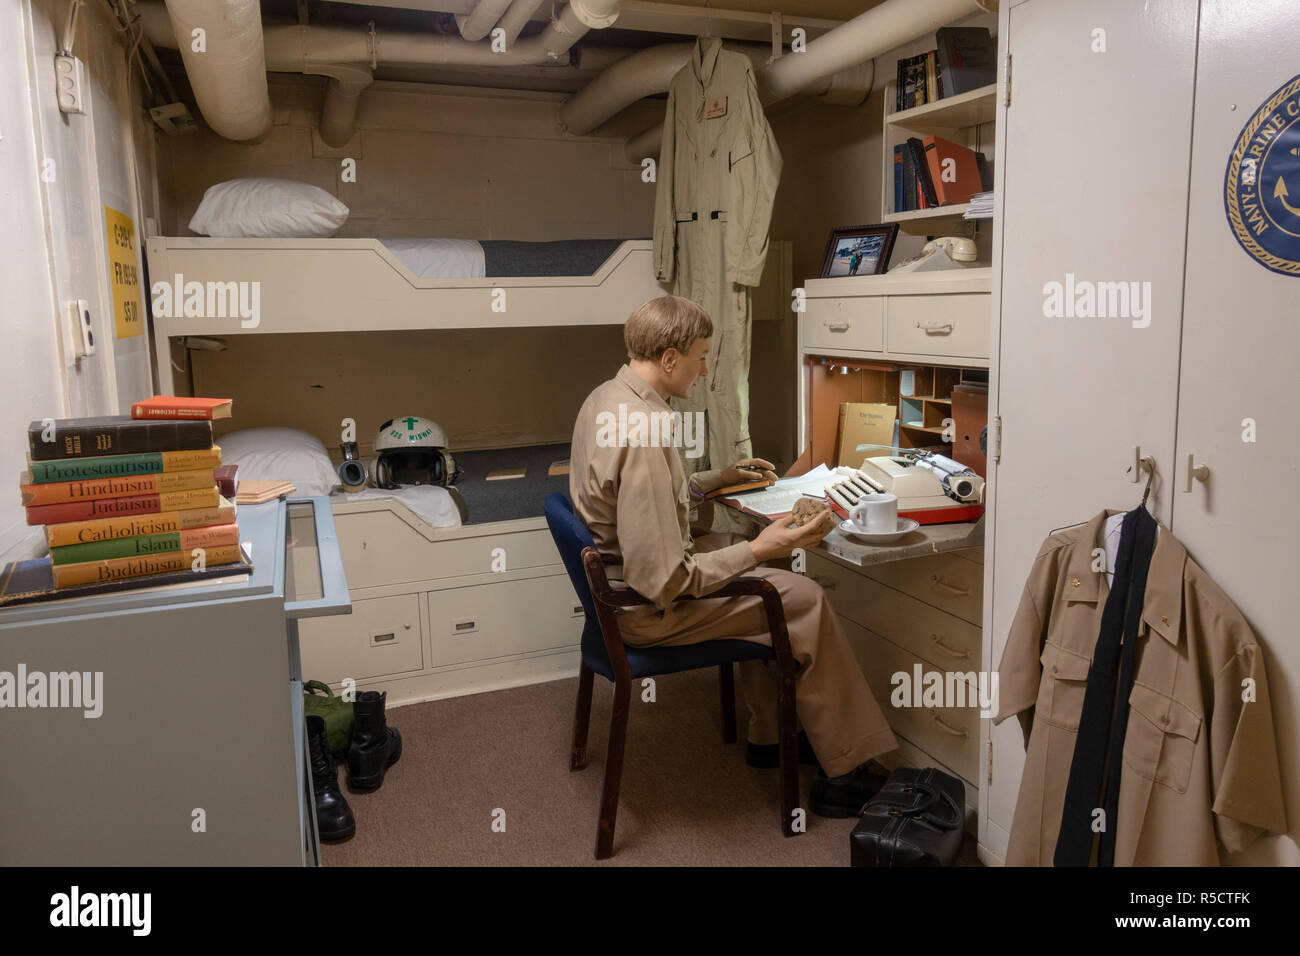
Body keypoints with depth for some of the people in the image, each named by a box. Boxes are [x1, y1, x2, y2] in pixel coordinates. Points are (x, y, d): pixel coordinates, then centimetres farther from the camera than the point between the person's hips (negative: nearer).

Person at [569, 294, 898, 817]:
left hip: (619, 574, 10)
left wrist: (719, 478, 16)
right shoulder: (642, 433, -30)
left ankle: (768, 734, 29)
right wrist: (760, 550, -23)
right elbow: (665, 584, -29)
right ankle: (846, 770, 13)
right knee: (805, 598, -1)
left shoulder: (607, 398, 2)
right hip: (649, 610, -10)